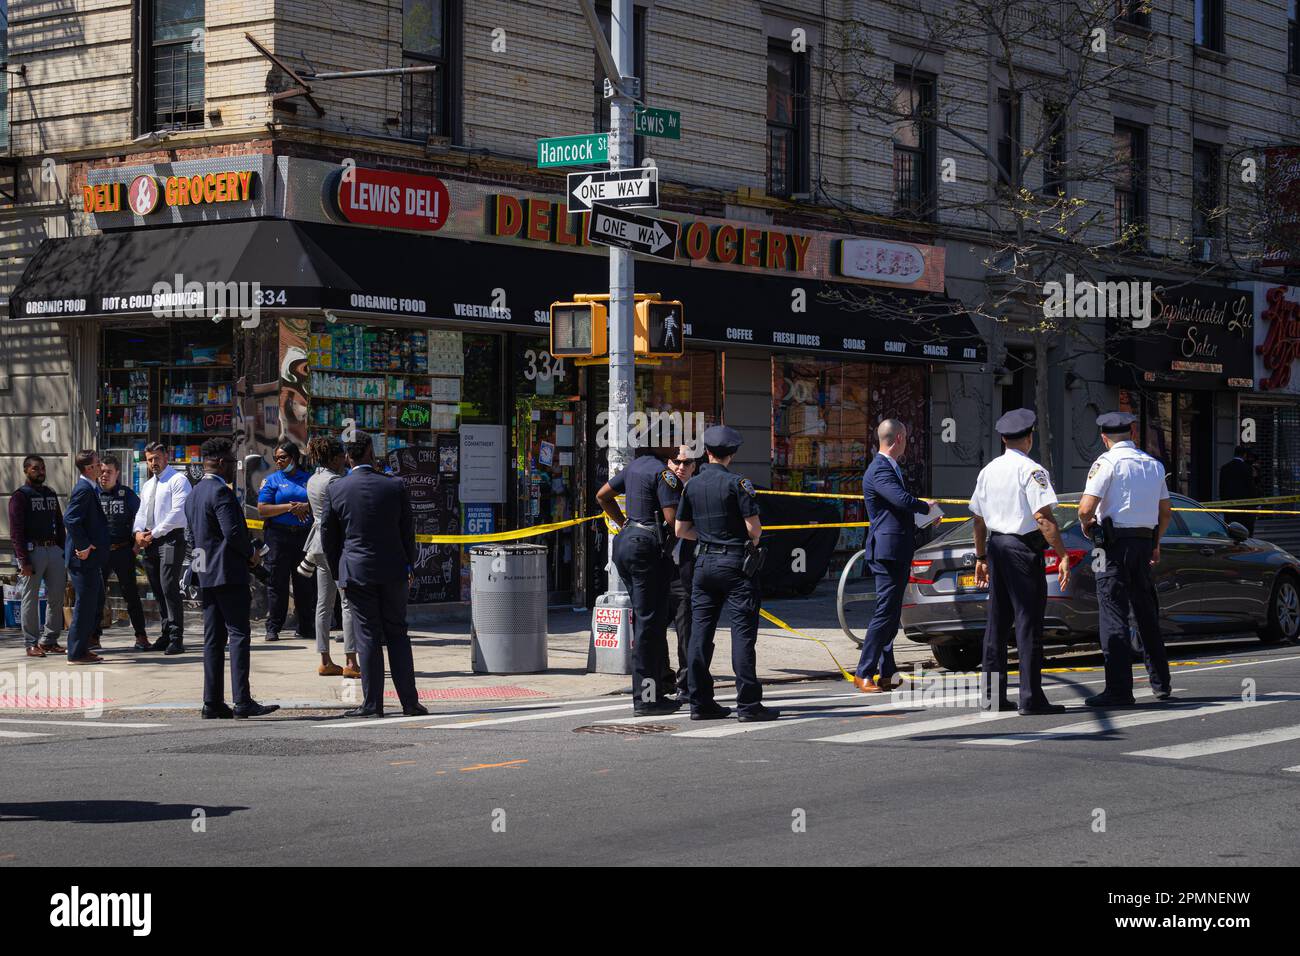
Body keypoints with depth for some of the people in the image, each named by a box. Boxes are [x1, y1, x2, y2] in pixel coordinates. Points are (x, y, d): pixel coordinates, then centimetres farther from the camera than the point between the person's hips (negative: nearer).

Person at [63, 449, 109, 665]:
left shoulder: (90, 488, 15)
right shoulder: (84, 490, -17)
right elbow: (70, 520, -25)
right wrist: (83, 546, -20)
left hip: (91, 557, 10)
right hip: (85, 557, -10)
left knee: (93, 602, 16)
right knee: (85, 603, -5)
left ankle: (81, 647, 23)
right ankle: (76, 653, 0)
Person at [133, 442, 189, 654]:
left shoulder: (177, 480, -3)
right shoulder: (147, 486, 23)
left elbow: (178, 512, -13)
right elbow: (141, 512, 22)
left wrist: (154, 533, -13)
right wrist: (138, 531, 0)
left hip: (170, 539, -8)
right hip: (149, 542, 8)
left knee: (169, 588, -14)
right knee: (157, 591, 7)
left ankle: (176, 639, -13)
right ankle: (166, 635, 11)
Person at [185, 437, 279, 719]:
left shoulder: (193, 494, 16)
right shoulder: (221, 492, -13)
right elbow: (233, 532, -20)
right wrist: (251, 554, -6)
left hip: (206, 576, 9)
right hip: (229, 574, -9)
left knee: (213, 639, 8)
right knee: (238, 635, -9)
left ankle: (213, 704, 7)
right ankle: (243, 701, -13)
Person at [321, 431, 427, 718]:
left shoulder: (335, 489, -4)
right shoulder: (395, 487, -4)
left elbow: (328, 534, 2)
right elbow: (408, 530, 3)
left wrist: (337, 573, 11)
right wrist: (408, 566, 15)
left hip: (356, 573, -1)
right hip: (393, 571, 1)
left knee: (368, 638, 3)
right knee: (397, 634, 8)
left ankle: (372, 703, 3)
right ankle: (410, 702, 6)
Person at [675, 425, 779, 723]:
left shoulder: (693, 485, 7)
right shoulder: (737, 483, -9)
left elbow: (681, 530, 11)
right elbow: (754, 527, -13)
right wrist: (752, 544, 7)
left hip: (705, 562, 5)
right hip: (736, 563, -5)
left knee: (700, 631, 7)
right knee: (743, 632, -4)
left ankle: (700, 703, 9)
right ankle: (748, 704, -7)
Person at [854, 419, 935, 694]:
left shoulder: (891, 467, 18)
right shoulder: (879, 470, -16)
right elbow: (903, 499, -29)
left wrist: (925, 514, 8)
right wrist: (926, 507, -10)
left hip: (898, 553, 11)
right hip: (887, 551, -11)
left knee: (891, 614, 13)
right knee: (885, 612, -10)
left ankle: (887, 674, 18)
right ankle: (864, 674, -7)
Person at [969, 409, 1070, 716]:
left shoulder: (987, 471, 12)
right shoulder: (1031, 470, -11)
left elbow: (978, 519, 17)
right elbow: (1044, 517, -18)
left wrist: (981, 557, 24)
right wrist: (1063, 555, -17)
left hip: (995, 547, 7)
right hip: (1023, 549, -7)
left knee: (997, 621, 12)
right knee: (1028, 621, -6)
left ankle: (993, 694, 15)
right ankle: (1031, 698, -8)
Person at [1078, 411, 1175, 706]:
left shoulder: (1107, 463, -8)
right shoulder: (1154, 465, 13)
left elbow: (1086, 508, -17)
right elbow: (1166, 513, 20)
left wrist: (1086, 525, 3)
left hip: (1115, 544, -6)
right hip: (1144, 541, 6)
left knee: (1113, 616, -6)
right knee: (1146, 613, 17)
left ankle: (1119, 689, -10)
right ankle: (1160, 683, 24)